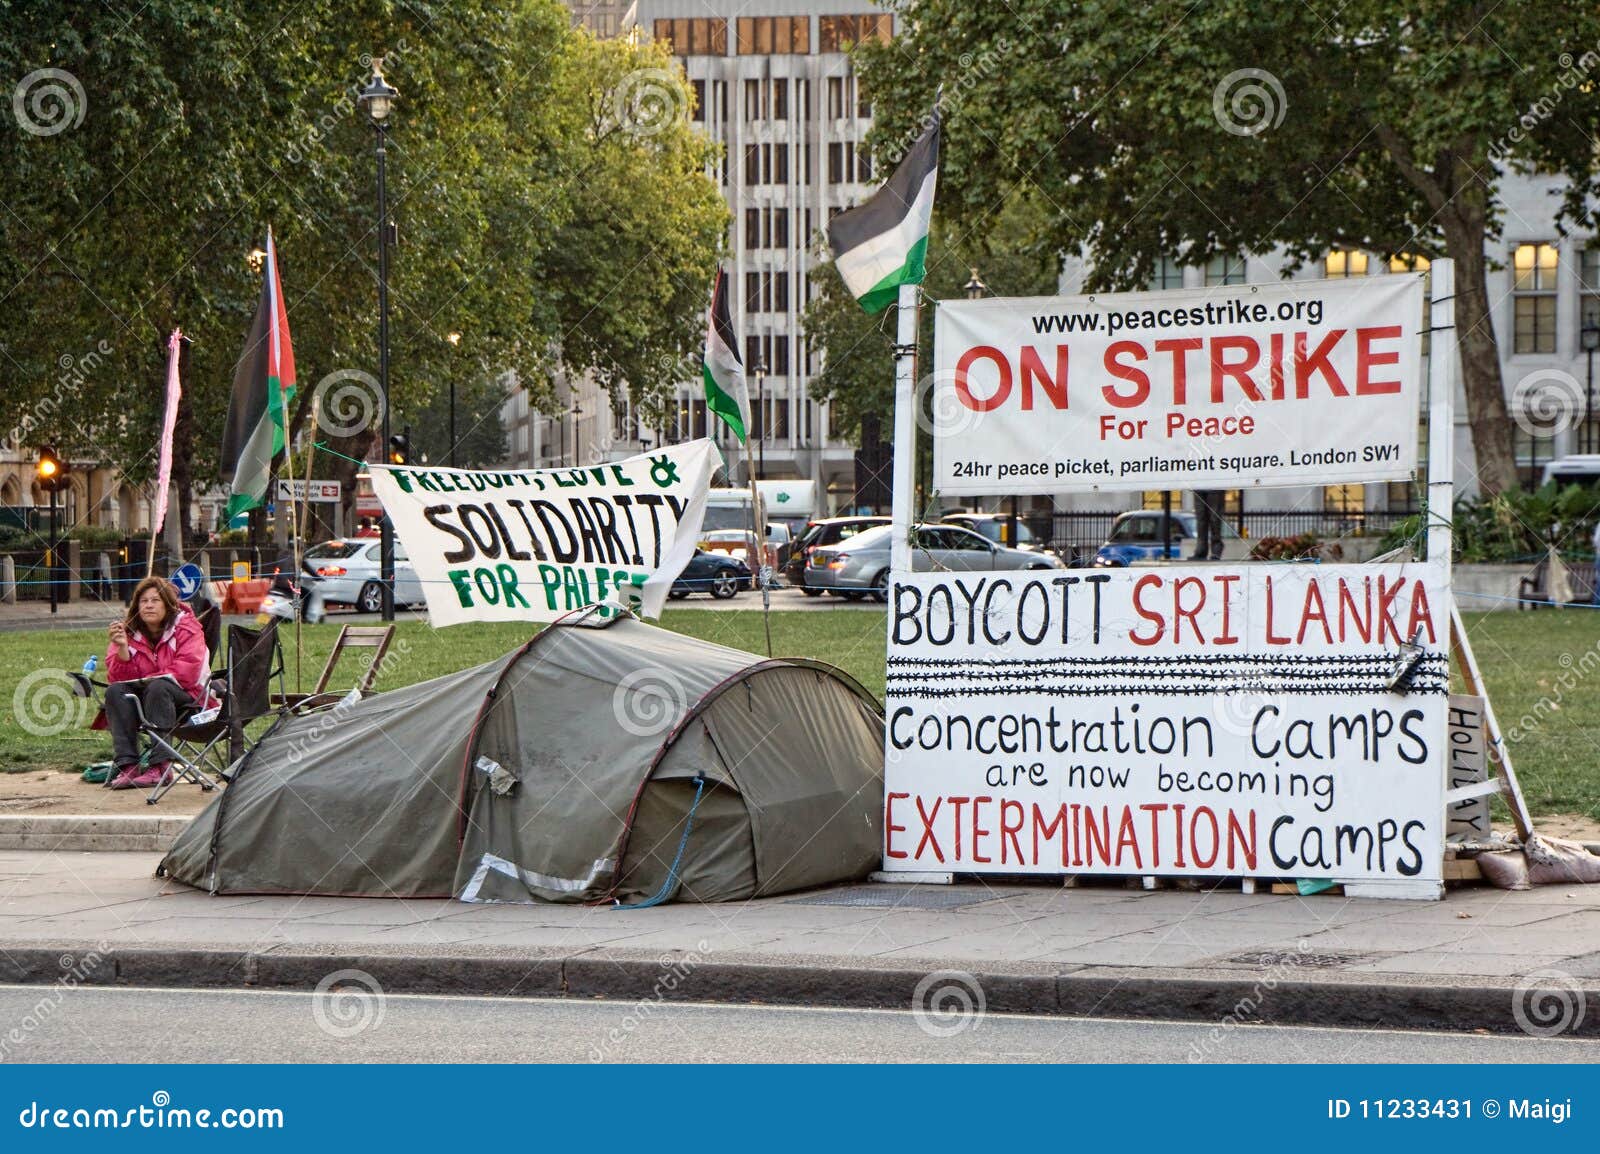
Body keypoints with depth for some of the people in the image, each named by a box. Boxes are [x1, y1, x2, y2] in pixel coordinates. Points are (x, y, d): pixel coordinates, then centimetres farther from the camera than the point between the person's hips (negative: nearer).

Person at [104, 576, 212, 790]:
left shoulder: (185, 627, -7)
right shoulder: (128, 631, 2)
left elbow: (187, 672, -18)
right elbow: (120, 677, -6)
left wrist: (149, 680, -19)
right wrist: (122, 648, -22)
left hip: (185, 695, -4)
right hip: (143, 697, 4)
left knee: (157, 688, -34)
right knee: (115, 691, -23)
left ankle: (159, 766, -40)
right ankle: (127, 765, -34)